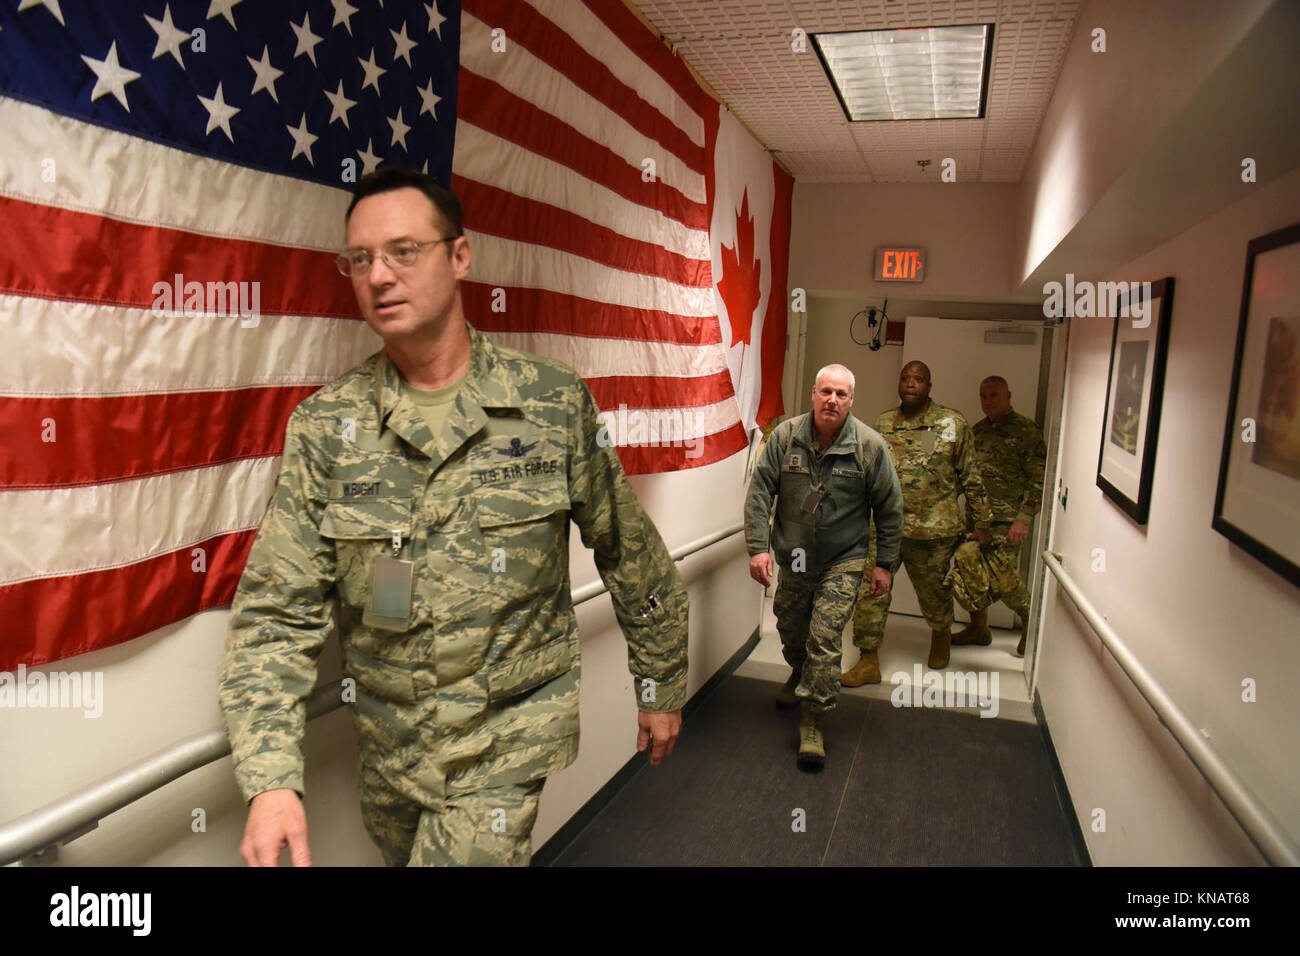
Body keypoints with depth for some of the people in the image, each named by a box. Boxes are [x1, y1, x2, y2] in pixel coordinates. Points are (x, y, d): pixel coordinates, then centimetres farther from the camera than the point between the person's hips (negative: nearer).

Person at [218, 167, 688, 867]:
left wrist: (661, 687, 9)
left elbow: (630, 554, 1)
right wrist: (271, 780, -21)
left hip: (506, 738, -2)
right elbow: (276, 612, -9)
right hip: (386, 743, 3)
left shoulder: (554, 405, -10)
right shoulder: (325, 424, -7)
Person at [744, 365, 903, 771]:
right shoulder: (785, 436, -7)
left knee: (824, 639, -10)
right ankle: (800, 676, 51)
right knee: (790, 630, 19)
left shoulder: (870, 446, -10)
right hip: (792, 558, 3)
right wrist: (757, 547, -14)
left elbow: (889, 508, -2)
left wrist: (885, 563, -1)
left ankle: (811, 723, 3)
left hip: (843, 563, -3)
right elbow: (760, 491, -6)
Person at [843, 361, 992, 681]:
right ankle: (869, 661, 7)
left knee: (934, 592, 15)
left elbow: (970, 477, 4)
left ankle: (941, 635, 47)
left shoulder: (952, 423, -1)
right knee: (870, 590, -5)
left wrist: (982, 523, 5)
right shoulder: (883, 423, 7)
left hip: (932, 530, -2)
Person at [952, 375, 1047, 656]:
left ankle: (1031, 622, 17)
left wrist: (1024, 518, -16)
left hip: (1007, 519, -6)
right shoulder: (977, 430, 12)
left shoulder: (1024, 430, -7)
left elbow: (1038, 478, -10)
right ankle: (979, 628, 25)